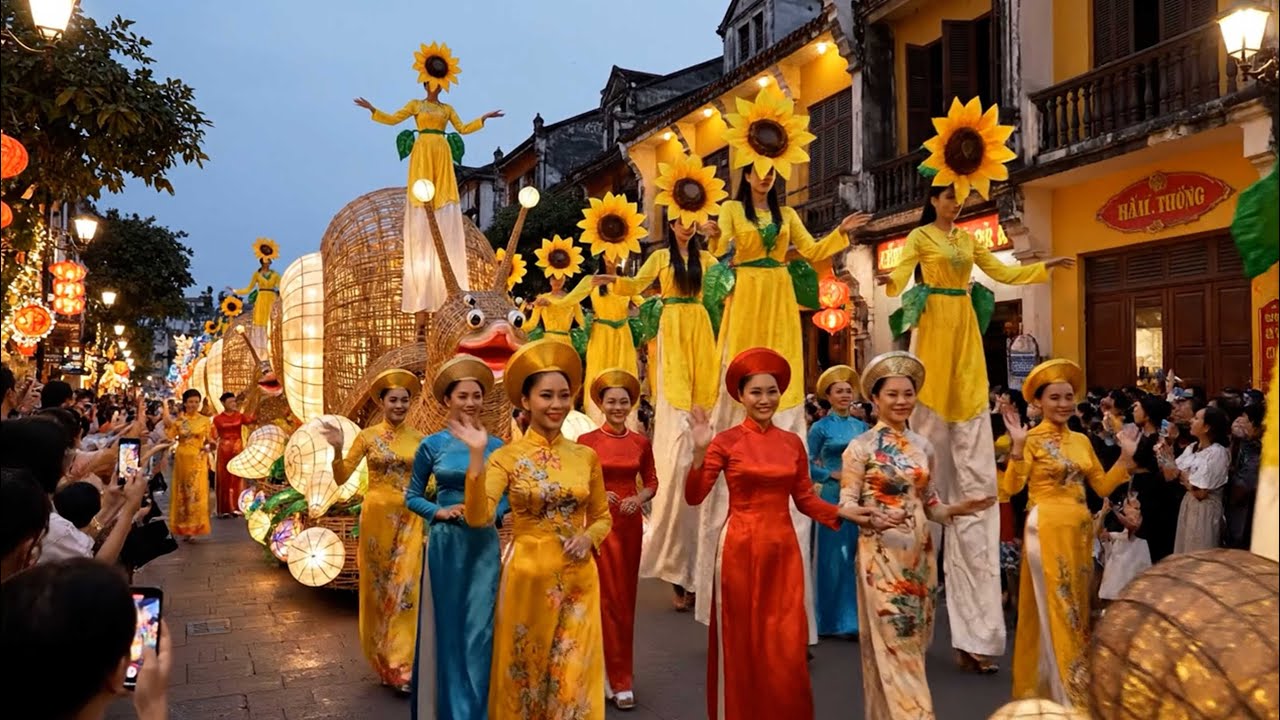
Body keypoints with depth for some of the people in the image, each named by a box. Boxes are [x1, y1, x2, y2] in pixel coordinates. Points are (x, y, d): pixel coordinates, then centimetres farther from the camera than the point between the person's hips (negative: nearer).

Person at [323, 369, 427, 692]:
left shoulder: (418, 439, 3)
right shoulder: (368, 435, -2)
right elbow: (341, 478, -4)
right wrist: (338, 449, -21)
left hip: (409, 520, 1)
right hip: (377, 517, -1)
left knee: (404, 587, -4)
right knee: (378, 585, 9)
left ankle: (402, 664, 1)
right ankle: (383, 660, 24)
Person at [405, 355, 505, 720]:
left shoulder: (495, 446, 2)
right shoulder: (432, 445, -2)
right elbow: (412, 496, 5)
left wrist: (493, 512, -9)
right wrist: (440, 512, -11)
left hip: (484, 544, 1)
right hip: (445, 543, -1)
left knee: (479, 627, 4)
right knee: (445, 624, 9)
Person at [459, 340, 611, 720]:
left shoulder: (586, 456, 2)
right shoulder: (507, 456, -7)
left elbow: (602, 517, 12)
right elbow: (478, 516, -20)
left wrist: (587, 538, -9)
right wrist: (477, 455, -28)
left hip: (578, 580, 2)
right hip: (528, 577, -2)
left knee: (573, 677, 7)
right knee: (524, 675, 12)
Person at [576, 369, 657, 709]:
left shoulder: (641, 442, 3)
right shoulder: (587, 441, -6)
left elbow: (652, 482, 7)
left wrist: (639, 499, -12)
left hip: (630, 524, 4)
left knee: (625, 598, 12)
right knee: (607, 599, -1)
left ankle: (613, 669, 29)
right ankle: (620, 680, 6)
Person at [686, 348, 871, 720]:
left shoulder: (793, 442, 6)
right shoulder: (726, 441, -5)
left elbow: (805, 499, 9)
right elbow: (694, 497, -14)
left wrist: (841, 511, -6)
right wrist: (700, 452, -27)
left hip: (783, 549, 3)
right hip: (740, 548, -3)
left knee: (787, 646, 6)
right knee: (741, 640, 7)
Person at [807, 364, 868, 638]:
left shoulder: (861, 426, 10)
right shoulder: (821, 427, -4)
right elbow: (807, 465, -5)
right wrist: (833, 474, -15)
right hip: (834, 495, -5)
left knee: (857, 554, 6)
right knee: (835, 556, 1)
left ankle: (856, 616, 17)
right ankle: (838, 619, 11)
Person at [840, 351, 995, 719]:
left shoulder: (923, 447, 10)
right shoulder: (861, 446, -6)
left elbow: (928, 503, 14)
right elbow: (847, 501, -8)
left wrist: (956, 508, -6)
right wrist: (872, 519, -28)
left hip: (919, 553, 6)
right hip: (881, 553, -5)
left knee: (914, 639, 11)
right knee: (893, 642, -4)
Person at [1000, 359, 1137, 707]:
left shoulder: (1082, 440, 11)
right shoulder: (1031, 439, -9)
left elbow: (1103, 485, 9)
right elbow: (1011, 487, -21)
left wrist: (1126, 457, 1)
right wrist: (1017, 446, -31)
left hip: (1080, 531, 7)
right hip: (1048, 530, -7)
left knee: (1077, 607, 14)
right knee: (1057, 609, 0)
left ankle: (1072, 685, 29)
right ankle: (1066, 693, 9)